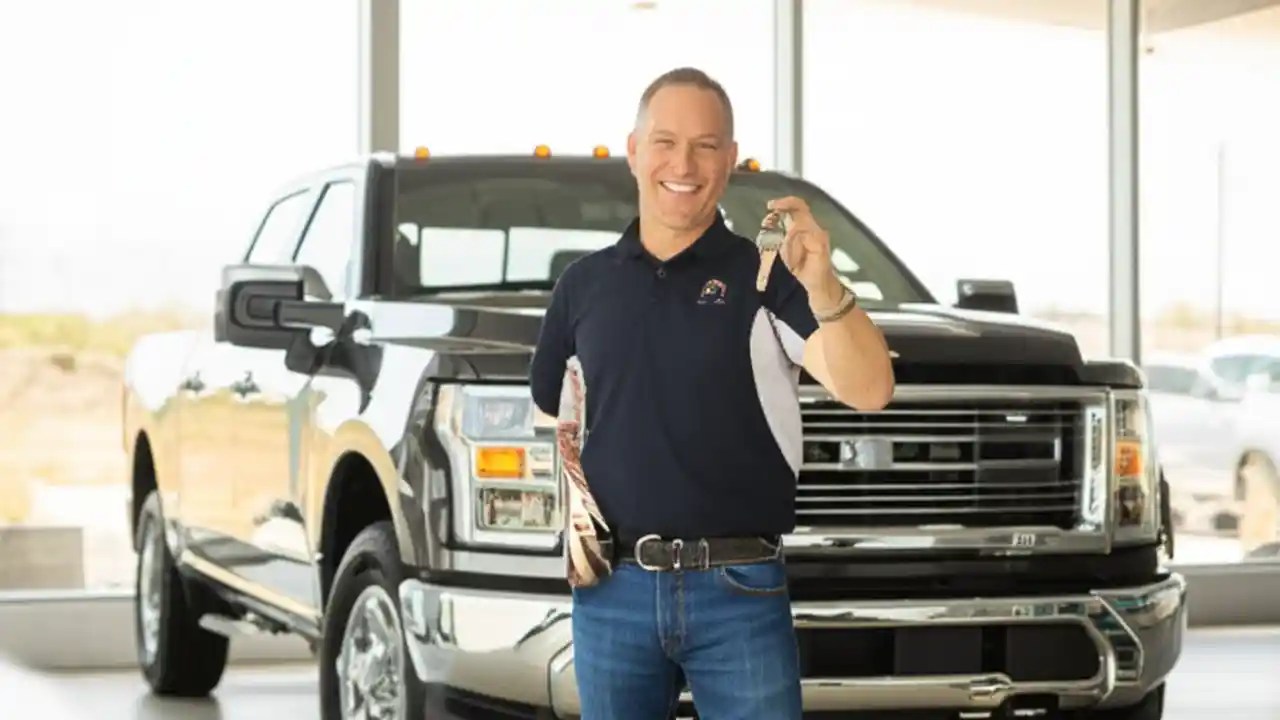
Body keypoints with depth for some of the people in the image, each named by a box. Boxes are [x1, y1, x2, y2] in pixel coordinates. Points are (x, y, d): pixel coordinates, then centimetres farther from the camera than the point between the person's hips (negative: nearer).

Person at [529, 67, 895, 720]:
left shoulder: (766, 277, -1)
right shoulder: (584, 284, 10)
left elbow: (868, 392, -15)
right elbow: (550, 415, 21)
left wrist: (822, 287, -32)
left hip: (739, 591, -3)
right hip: (613, 590, 3)